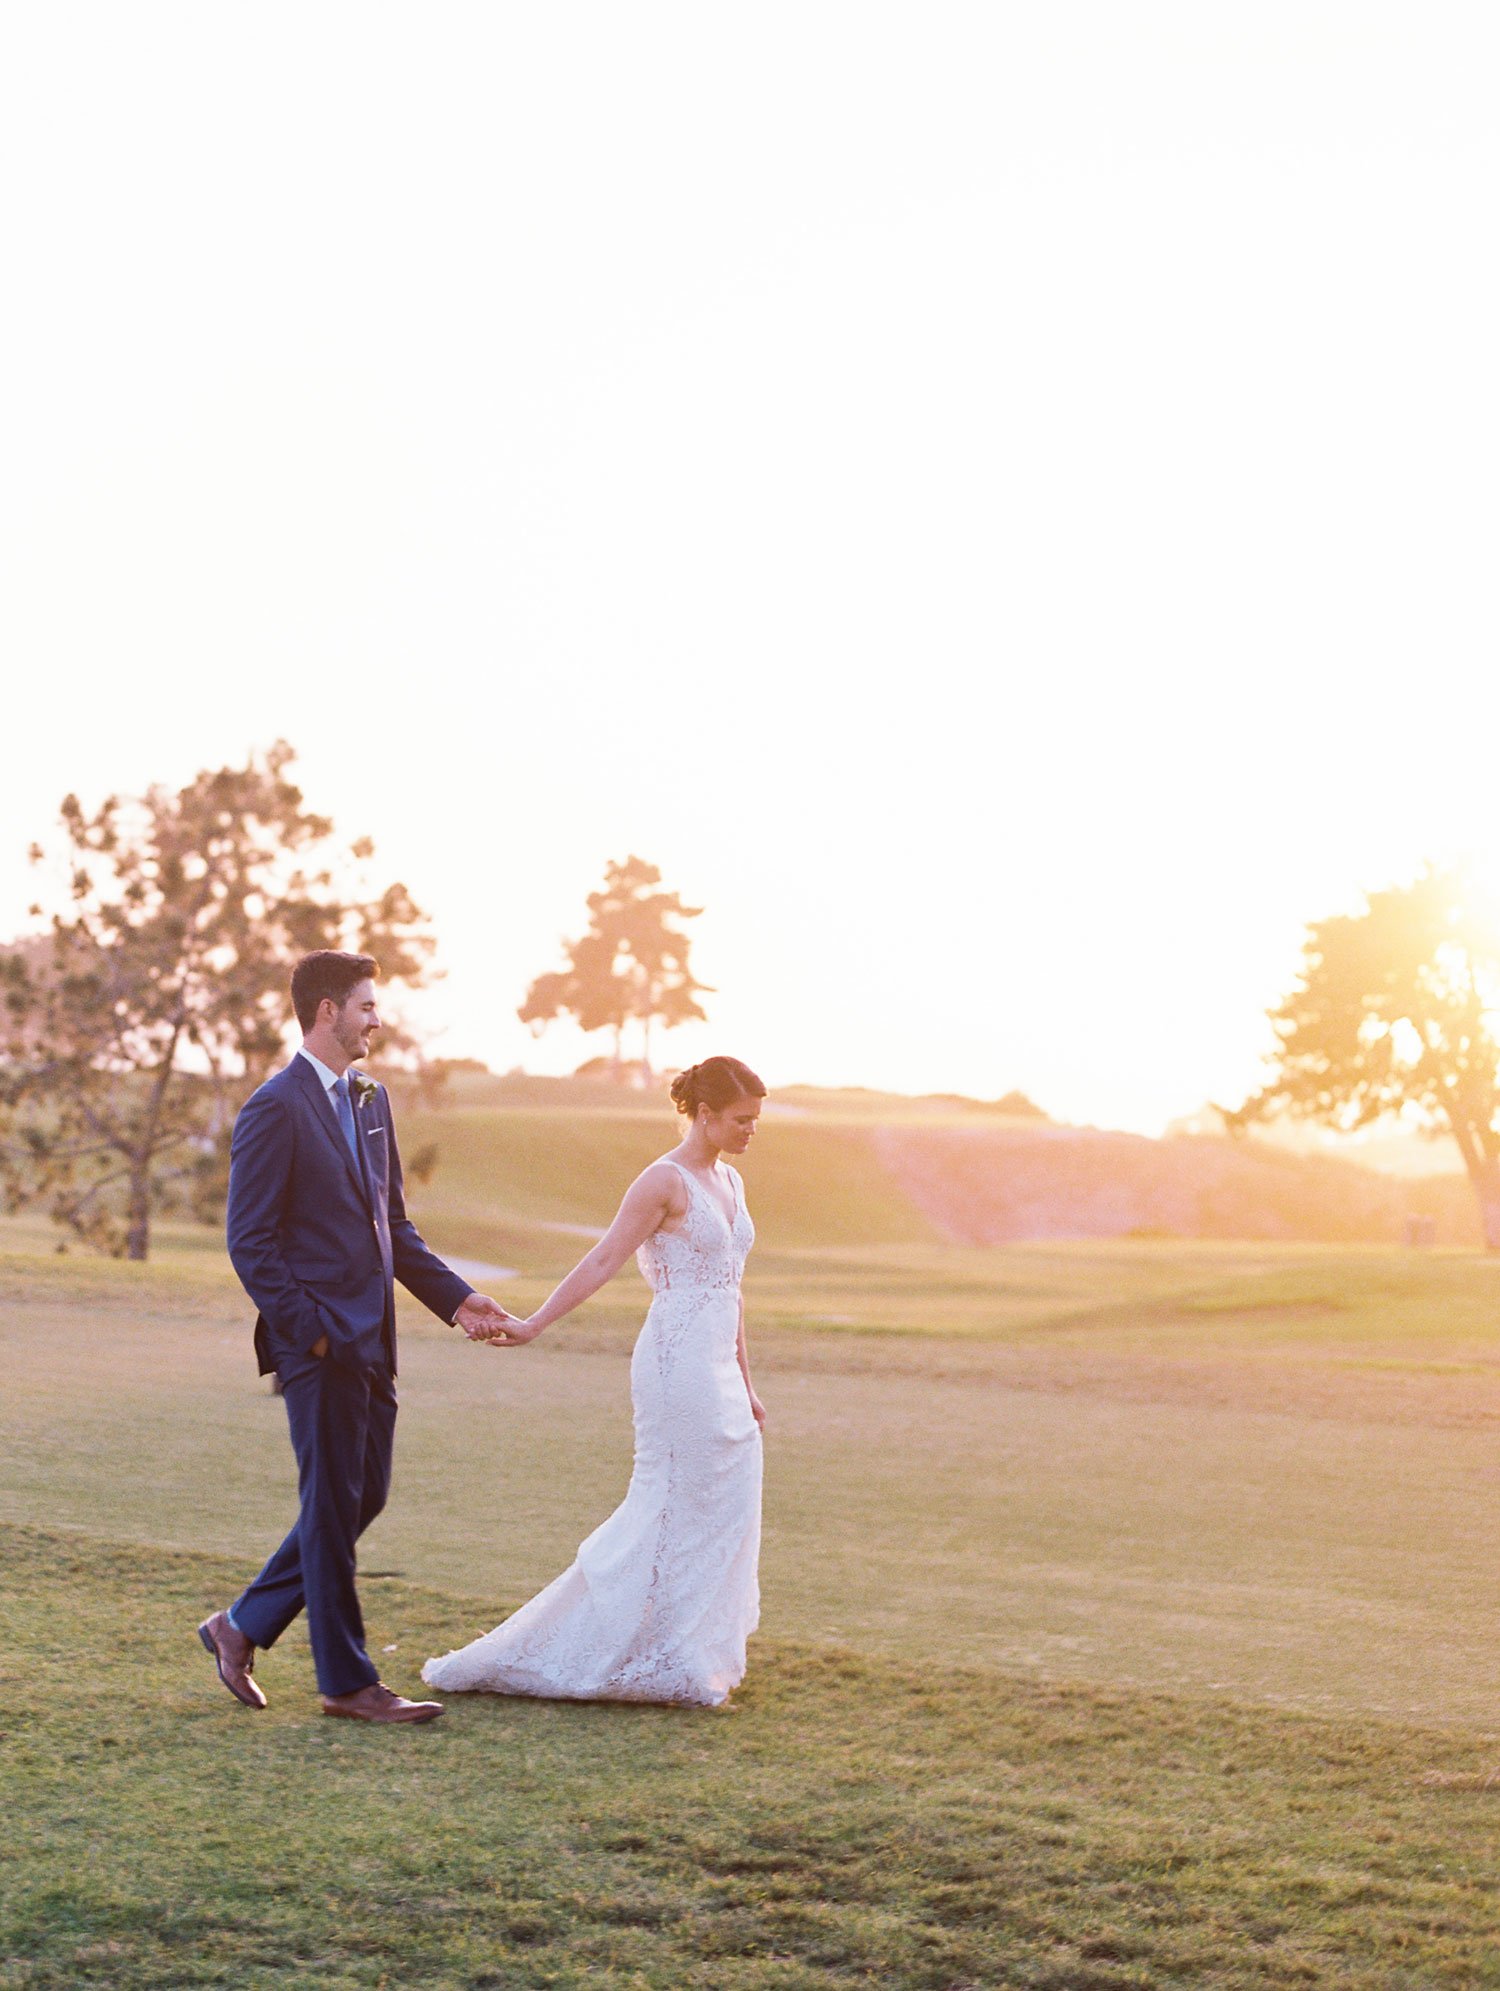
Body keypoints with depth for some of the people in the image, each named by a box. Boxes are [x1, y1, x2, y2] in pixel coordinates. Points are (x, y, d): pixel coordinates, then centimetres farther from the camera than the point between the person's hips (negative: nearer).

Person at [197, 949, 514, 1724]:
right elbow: (250, 1242, -14)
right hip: (319, 1344, -9)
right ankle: (346, 1681, 10)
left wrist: (453, 1296, 10)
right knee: (334, 1508, 0)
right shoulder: (275, 1110, -12)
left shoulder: (371, 1100, 15)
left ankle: (243, 1625, 26)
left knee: (364, 1497, 13)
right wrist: (310, 1331, -18)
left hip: (371, 1341, 9)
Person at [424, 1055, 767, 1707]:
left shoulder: (729, 1181, 15)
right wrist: (531, 1325, -22)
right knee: (680, 1507, -5)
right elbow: (603, 1261, -15)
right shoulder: (664, 1181, -10)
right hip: (678, 1364, -9)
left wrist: (744, 1383, 19)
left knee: (723, 1504, 8)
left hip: (716, 1368, 9)